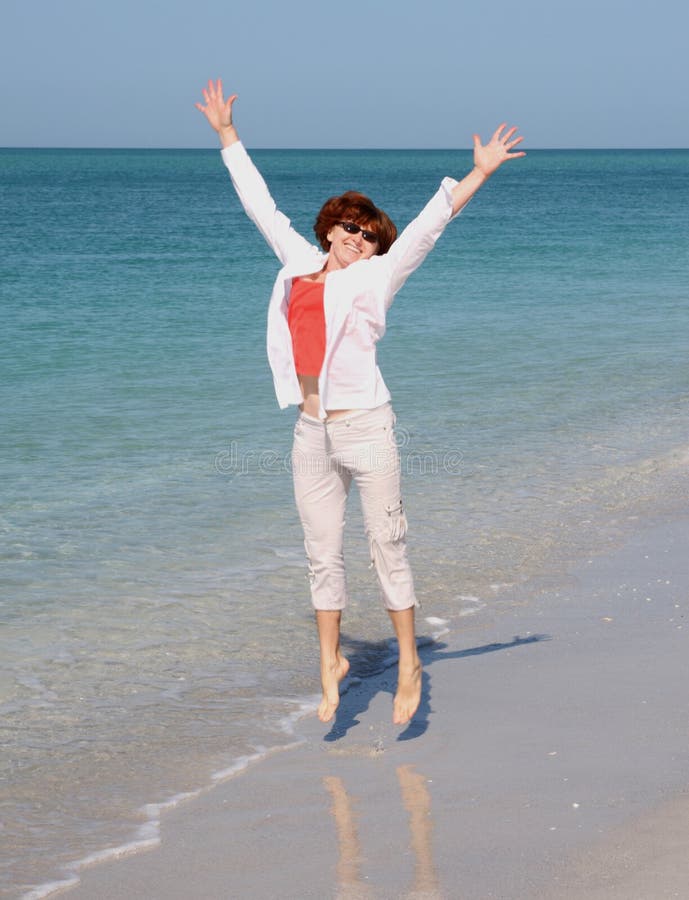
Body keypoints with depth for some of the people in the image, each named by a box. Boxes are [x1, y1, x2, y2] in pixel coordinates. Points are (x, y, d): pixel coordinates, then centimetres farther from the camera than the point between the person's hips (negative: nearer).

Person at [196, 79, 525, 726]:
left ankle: (409, 665, 11)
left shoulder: (374, 277, 1)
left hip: (364, 426, -4)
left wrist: (480, 173, -14)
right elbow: (260, 203, 21)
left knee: (387, 548, 2)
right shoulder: (299, 263, 12)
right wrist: (226, 134, 27)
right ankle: (330, 664, 21)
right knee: (322, 554, 10)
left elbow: (427, 225, -6)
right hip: (312, 434, 4)